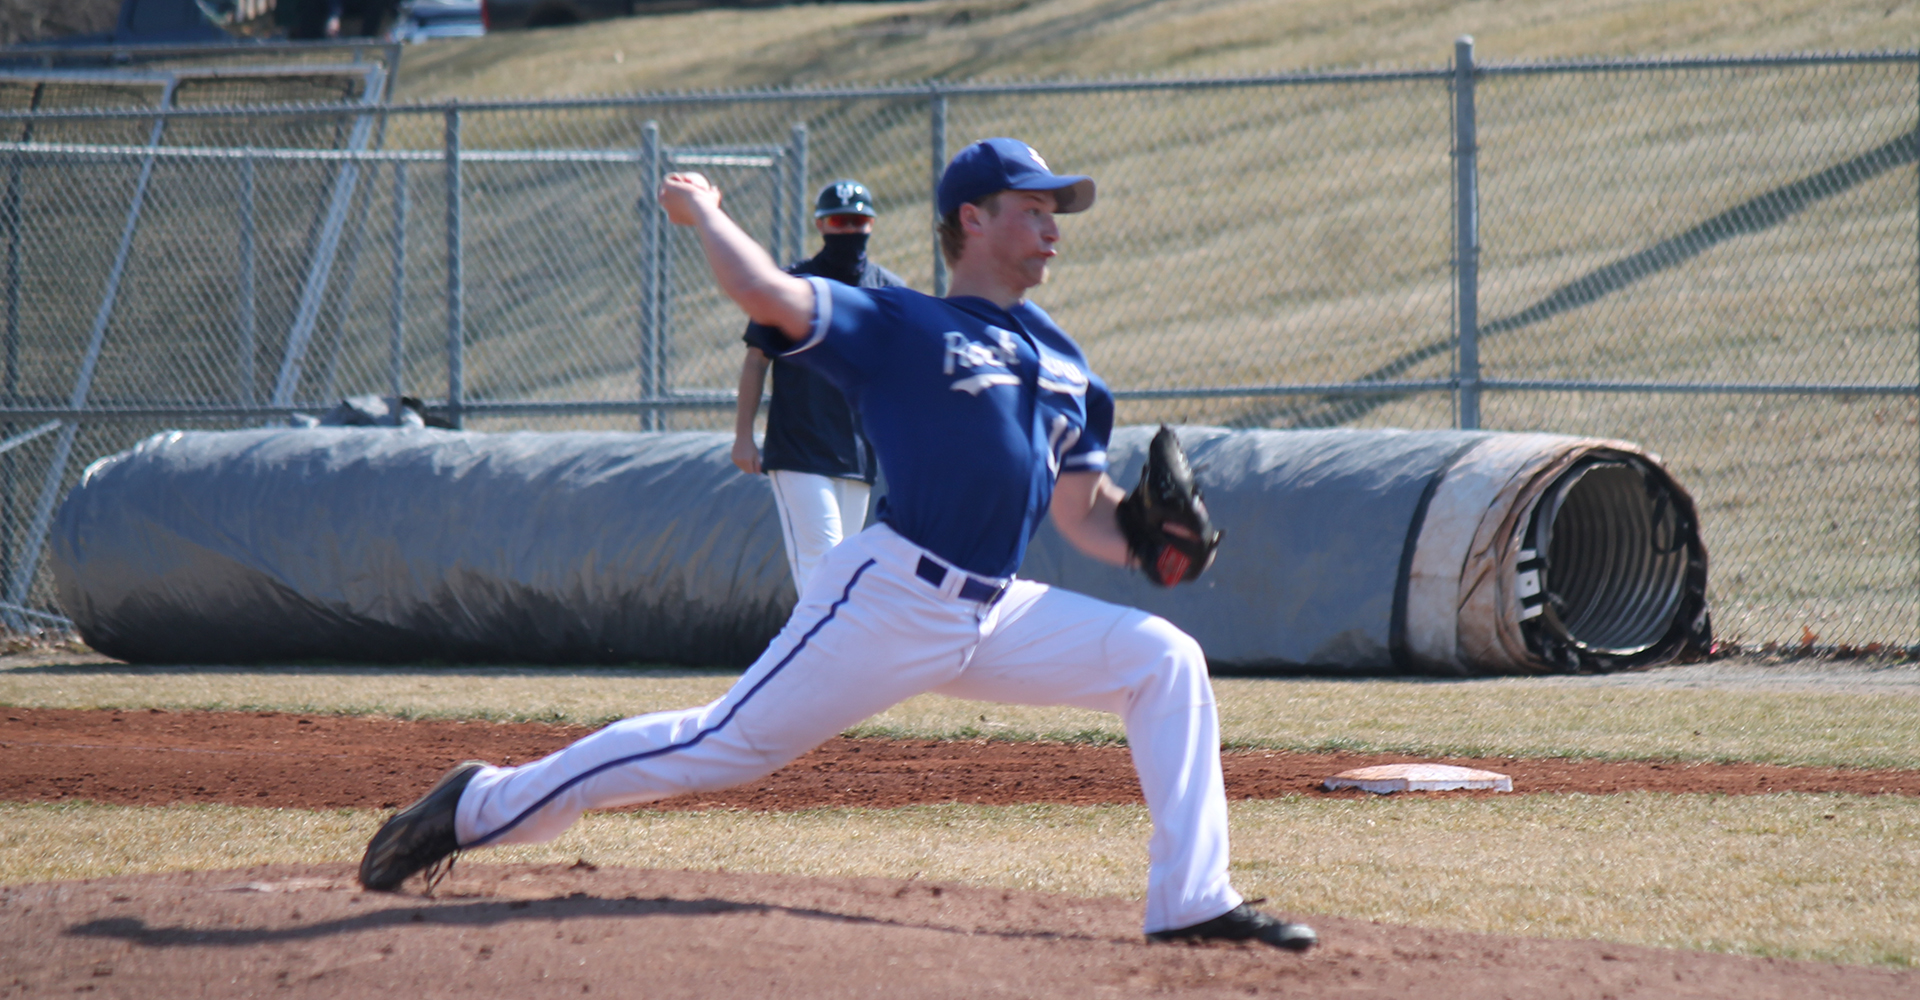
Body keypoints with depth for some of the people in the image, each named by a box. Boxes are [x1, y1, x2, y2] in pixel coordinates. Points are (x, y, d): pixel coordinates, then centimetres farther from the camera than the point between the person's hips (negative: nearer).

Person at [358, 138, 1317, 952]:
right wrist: (703, 212, -1)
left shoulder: (1060, 361, 19)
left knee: (1164, 660, -4)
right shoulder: (901, 327, -2)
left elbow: (1084, 513, 20)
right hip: (889, 601, -6)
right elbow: (766, 295, -16)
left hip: (997, 619, 7)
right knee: (725, 747, -8)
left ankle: (1190, 901, -6)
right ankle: (483, 805, 5)